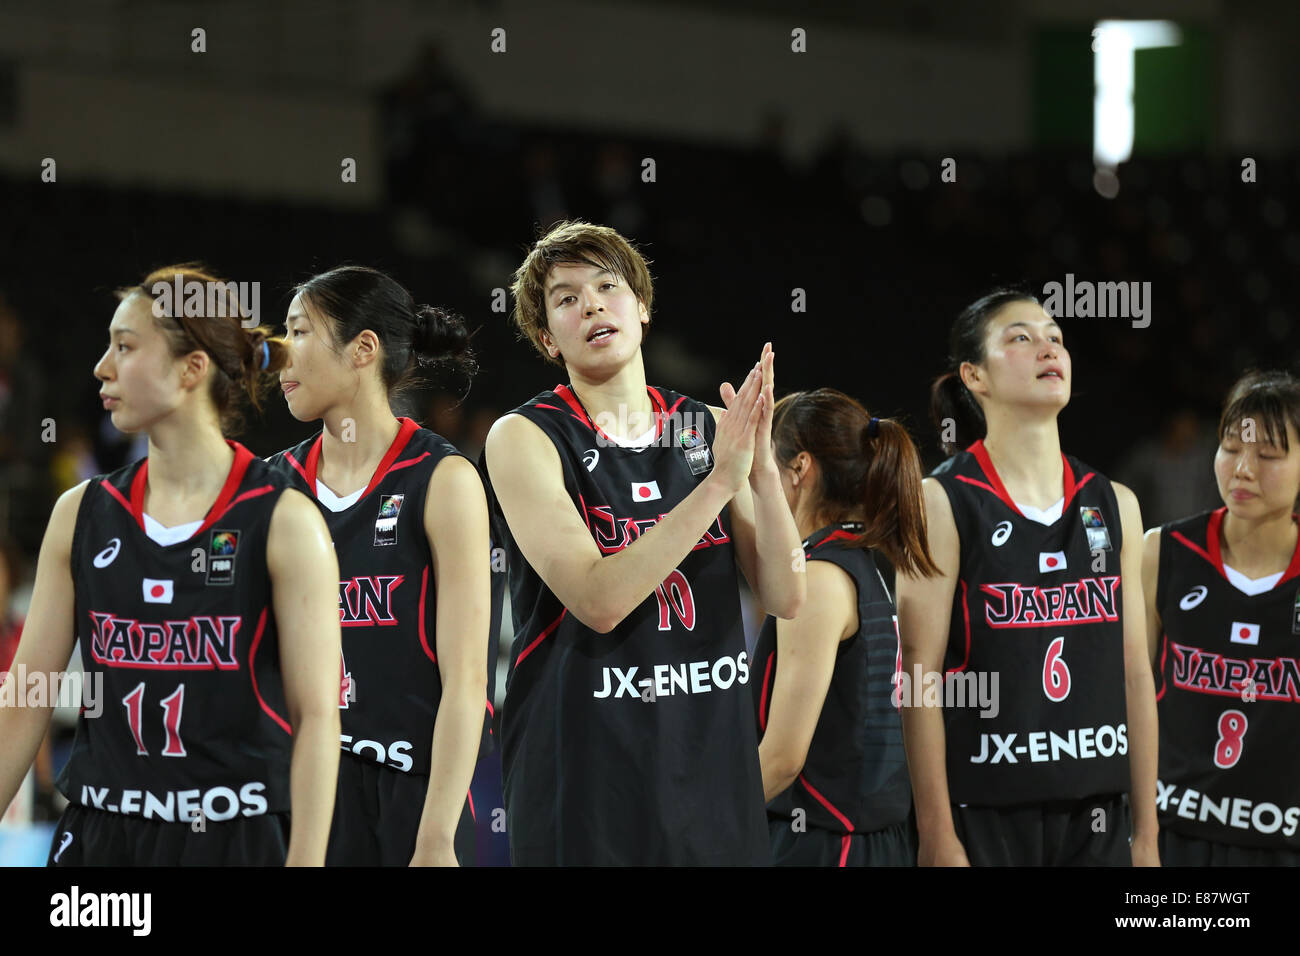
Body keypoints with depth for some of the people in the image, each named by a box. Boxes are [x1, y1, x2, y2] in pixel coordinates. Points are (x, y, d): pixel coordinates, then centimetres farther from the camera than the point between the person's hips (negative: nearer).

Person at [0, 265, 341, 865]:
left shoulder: (284, 522, -7)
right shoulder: (80, 515, 6)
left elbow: (316, 717, -9)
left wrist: (305, 859, -15)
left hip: (236, 837, -4)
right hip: (99, 836, 4)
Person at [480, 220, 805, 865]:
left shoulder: (710, 428, 7)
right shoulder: (525, 438, -5)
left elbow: (785, 598, 0)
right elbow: (598, 600, -19)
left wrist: (761, 467, -14)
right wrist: (719, 481, -21)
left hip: (712, 756, 4)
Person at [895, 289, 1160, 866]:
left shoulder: (1113, 505, 10)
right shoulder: (942, 502, -5)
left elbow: (1135, 675, 11)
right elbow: (920, 681, -9)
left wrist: (1146, 835, 9)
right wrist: (937, 837, -14)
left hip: (1096, 817, 4)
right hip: (984, 814, -4)